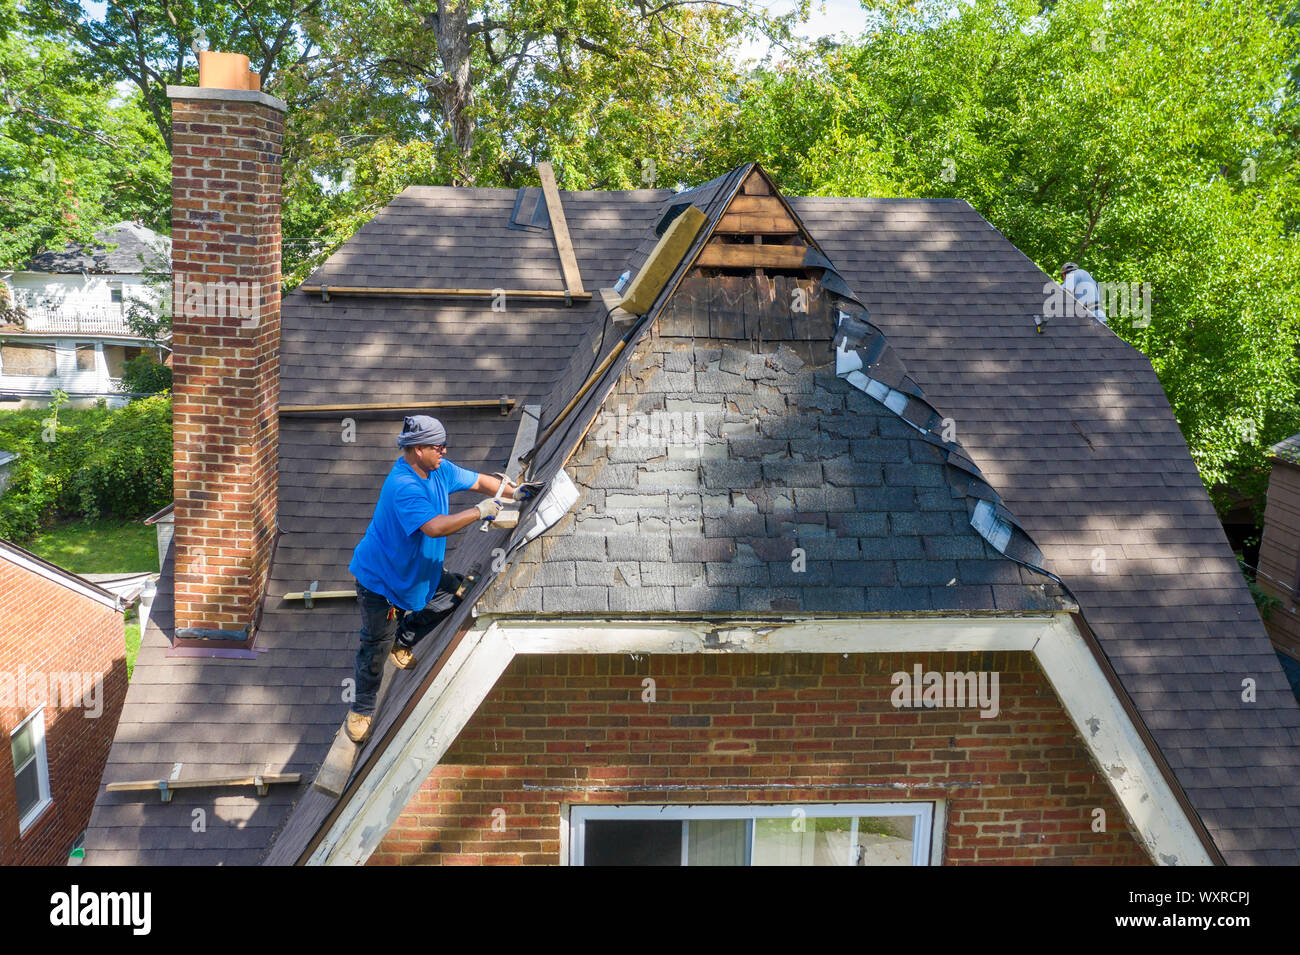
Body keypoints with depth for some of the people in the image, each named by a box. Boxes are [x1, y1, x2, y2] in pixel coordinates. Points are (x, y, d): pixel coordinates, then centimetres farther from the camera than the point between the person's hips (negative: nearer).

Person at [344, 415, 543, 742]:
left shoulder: (439, 470, -6)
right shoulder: (403, 487, -35)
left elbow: (477, 480, 8)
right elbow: (434, 527, -46)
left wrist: (514, 492, -3)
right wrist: (479, 512, -38)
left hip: (419, 570, 8)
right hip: (380, 578, -8)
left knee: (457, 592, 9)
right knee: (376, 646, 2)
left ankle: (402, 642, 25)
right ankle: (362, 710, 25)